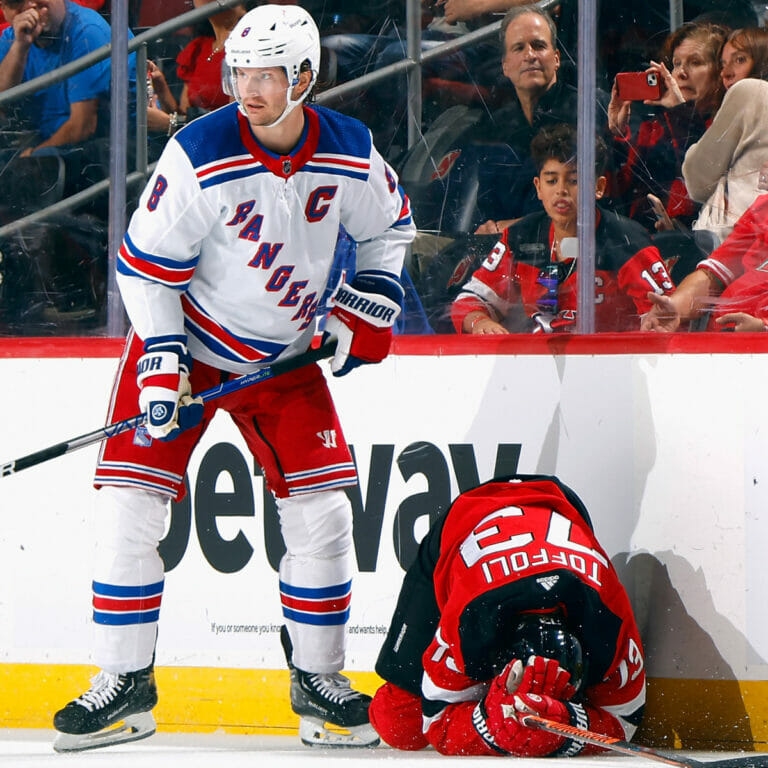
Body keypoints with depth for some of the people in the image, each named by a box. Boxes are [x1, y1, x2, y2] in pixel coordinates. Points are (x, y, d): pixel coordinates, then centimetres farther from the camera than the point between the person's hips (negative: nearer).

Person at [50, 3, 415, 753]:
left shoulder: (350, 154, -11)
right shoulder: (199, 156, -22)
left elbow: (388, 228, 10)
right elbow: (146, 263, -14)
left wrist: (369, 304, -2)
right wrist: (159, 360, -21)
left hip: (285, 354, 3)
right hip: (186, 341, -3)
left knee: (321, 510, -2)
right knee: (128, 503, -11)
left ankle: (317, 679, 13)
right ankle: (124, 685, 0)